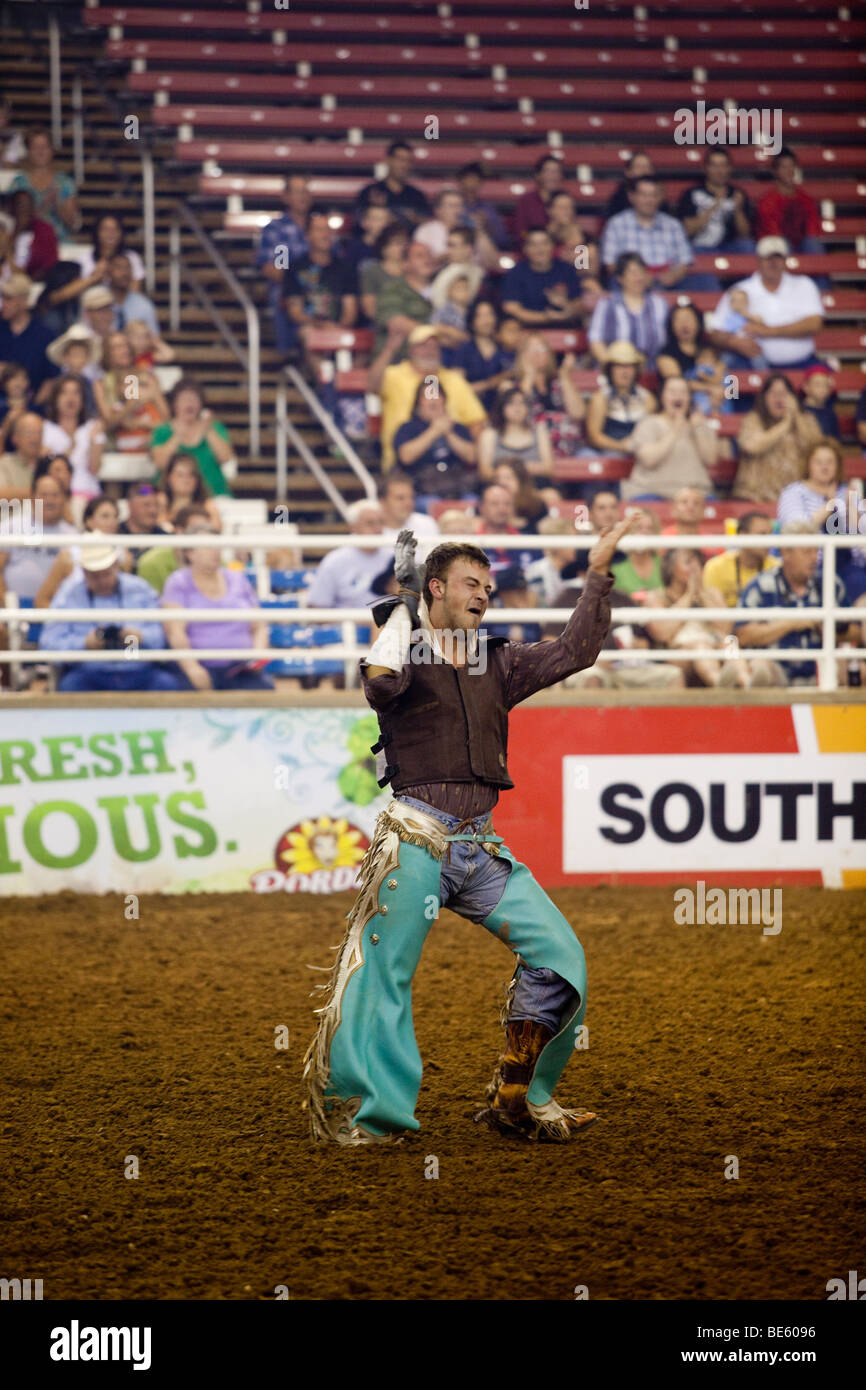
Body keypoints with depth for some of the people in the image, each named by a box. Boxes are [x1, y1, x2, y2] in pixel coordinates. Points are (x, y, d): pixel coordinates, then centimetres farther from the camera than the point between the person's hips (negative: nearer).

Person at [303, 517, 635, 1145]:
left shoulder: (497, 664, 19)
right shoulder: (405, 652, 2)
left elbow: (573, 652, 19)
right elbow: (380, 687, -20)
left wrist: (599, 575, 16)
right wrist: (404, 605, -13)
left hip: (481, 846, 6)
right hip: (417, 841, -6)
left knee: (559, 953, -3)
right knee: (383, 975, -8)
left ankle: (517, 1100, 3)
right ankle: (359, 1112, -1)